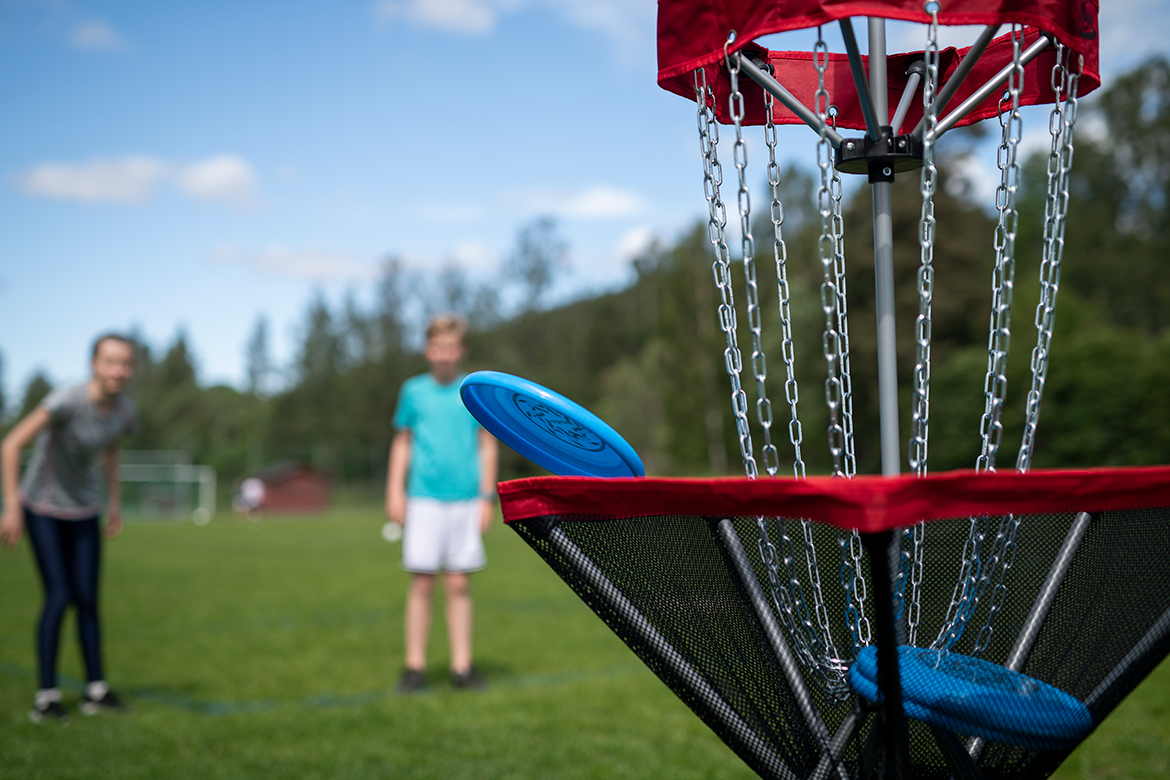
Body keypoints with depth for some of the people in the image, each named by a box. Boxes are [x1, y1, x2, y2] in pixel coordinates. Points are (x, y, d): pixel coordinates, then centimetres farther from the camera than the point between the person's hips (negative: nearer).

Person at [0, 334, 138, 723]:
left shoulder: (125, 412, -10)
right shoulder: (67, 401, -29)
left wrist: (114, 501, 13)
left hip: (84, 511, 5)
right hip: (43, 509, -5)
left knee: (87, 600, 2)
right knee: (59, 597, -12)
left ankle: (96, 689, 9)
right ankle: (46, 696, -6)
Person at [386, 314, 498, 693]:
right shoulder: (413, 391, 7)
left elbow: (488, 445, 8)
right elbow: (402, 443, 12)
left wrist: (487, 497, 2)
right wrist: (395, 491, 4)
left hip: (465, 500, 0)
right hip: (424, 499, 0)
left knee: (459, 584, 3)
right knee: (422, 583, -2)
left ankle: (462, 665, 10)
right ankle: (415, 666, 6)